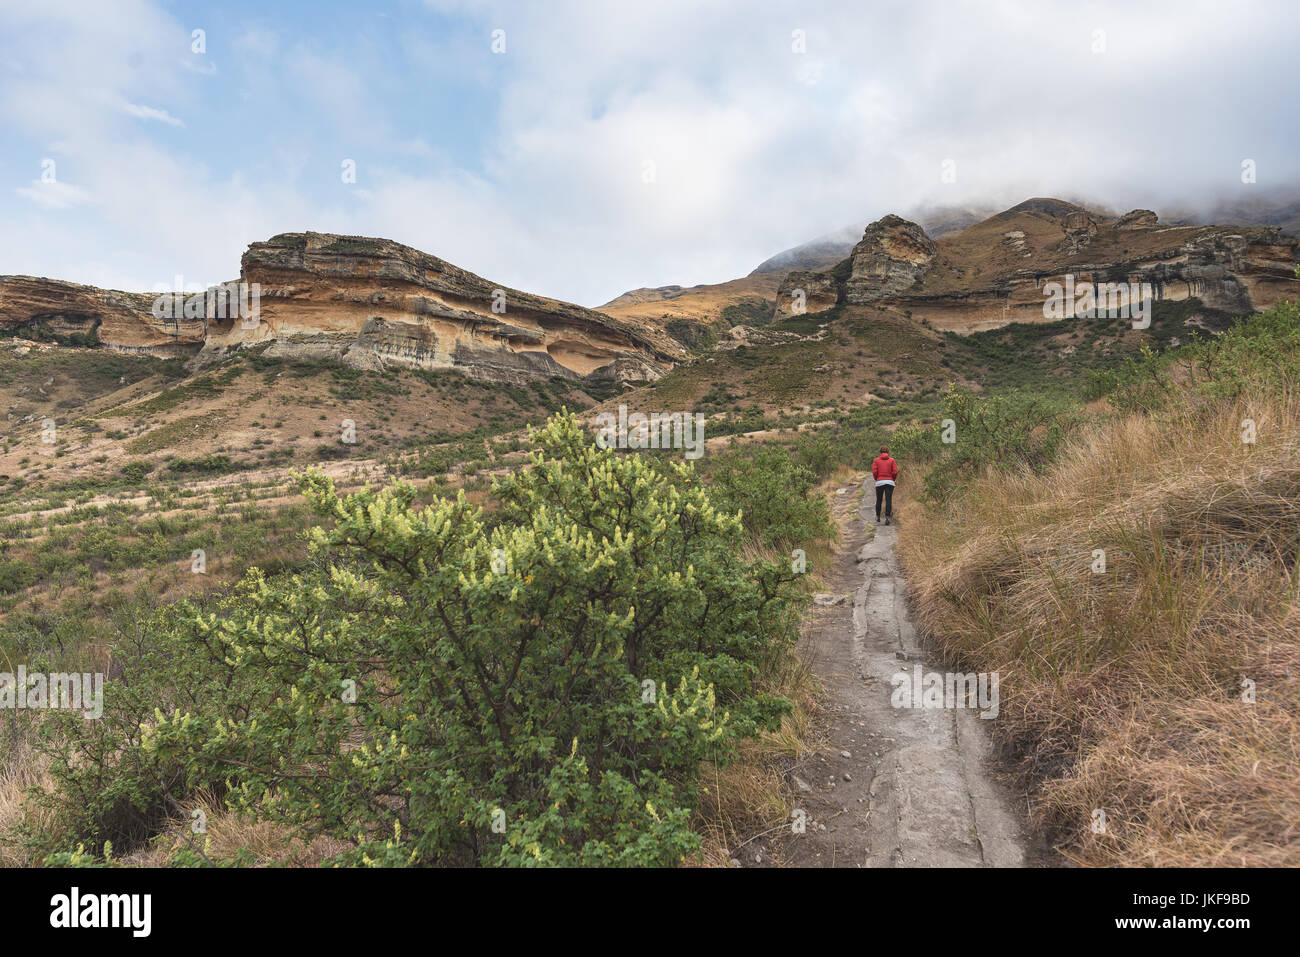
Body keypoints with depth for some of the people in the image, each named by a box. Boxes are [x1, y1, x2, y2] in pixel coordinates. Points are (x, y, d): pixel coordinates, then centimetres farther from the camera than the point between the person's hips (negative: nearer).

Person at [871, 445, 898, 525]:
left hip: (879, 482, 0)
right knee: (889, 500, -4)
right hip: (890, 482, 0)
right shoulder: (892, 460, 4)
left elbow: (874, 472, -7)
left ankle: (878, 518, 23)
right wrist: (893, 479, 12)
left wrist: (876, 479, 10)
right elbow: (895, 472, -5)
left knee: (879, 500, 12)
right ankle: (887, 518, -15)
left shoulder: (876, 460, 3)